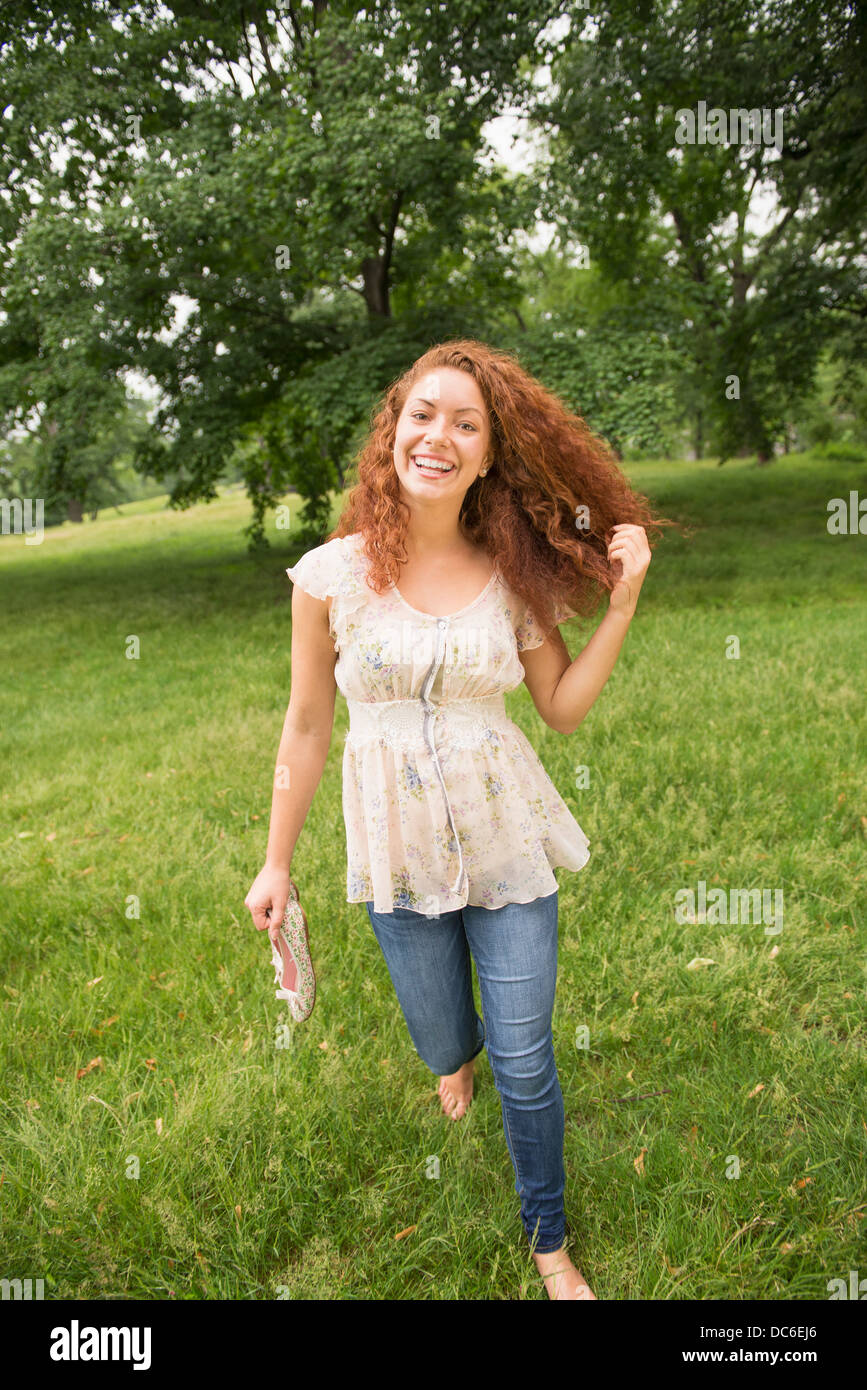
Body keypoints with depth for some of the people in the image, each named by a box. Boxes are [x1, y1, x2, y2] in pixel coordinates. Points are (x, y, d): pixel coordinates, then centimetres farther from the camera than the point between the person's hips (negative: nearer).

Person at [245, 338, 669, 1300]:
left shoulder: (514, 574, -5)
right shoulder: (332, 573, -9)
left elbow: (563, 708, 1)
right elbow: (306, 725, -2)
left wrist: (622, 599, -9)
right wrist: (277, 861, 4)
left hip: (508, 844, 1)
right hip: (397, 851, 0)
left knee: (525, 1063, 8)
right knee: (439, 1037, 19)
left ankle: (548, 1241, 37)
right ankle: (458, 1053, 61)